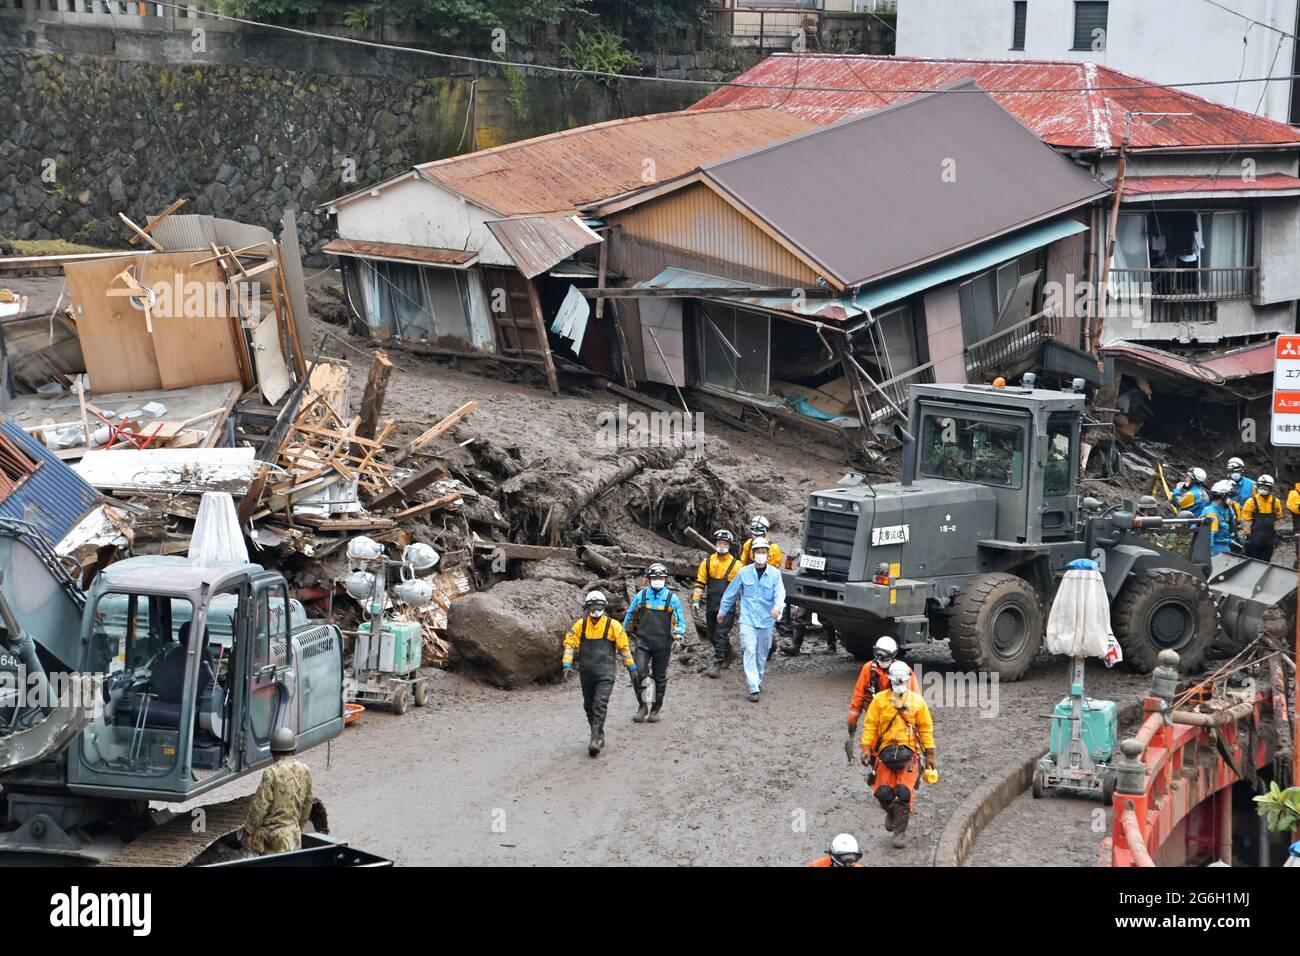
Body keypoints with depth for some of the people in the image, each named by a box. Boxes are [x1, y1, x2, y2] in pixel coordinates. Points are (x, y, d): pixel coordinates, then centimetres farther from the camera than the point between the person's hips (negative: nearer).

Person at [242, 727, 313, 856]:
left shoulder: (272, 773, -17)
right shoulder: (305, 771, 4)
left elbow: (259, 806, -15)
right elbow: (307, 803, 15)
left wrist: (249, 831, -5)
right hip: (293, 834, 6)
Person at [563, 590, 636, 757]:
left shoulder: (613, 625, -2)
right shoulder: (580, 625, 3)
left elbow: (624, 647, 5)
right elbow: (570, 644, 3)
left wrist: (632, 668, 8)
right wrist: (567, 665, -10)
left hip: (605, 674, -4)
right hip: (586, 674, 4)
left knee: (600, 705, -15)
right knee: (589, 706, 13)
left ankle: (595, 739, -18)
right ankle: (599, 735, 30)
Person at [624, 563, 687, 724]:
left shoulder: (672, 598, 0)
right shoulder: (641, 595, 3)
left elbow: (680, 621, 5)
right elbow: (629, 616, 17)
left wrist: (678, 635, -11)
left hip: (662, 644, 0)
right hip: (643, 642, 0)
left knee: (660, 678, 8)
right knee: (639, 673, -14)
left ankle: (655, 710, 22)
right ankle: (642, 706, 3)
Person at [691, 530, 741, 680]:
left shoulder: (735, 564, -1)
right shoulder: (707, 562, 7)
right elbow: (700, 582, 9)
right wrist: (696, 599, 1)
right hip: (711, 604, 4)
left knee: (721, 634, -10)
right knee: (712, 634, 13)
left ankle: (717, 663, -7)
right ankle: (727, 653, 35)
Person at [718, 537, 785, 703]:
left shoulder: (775, 574, -3)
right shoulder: (744, 573, -1)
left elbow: (780, 594, -12)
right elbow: (731, 592, 11)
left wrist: (777, 607, -34)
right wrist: (722, 611, 19)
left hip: (766, 620, 1)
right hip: (748, 619, -1)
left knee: (762, 654, 14)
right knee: (750, 652, -12)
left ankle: (758, 680, 36)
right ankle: (753, 689, -15)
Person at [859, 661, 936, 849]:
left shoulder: (916, 700, 8)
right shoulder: (879, 700, 7)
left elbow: (926, 728, 11)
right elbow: (870, 725, 7)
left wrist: (930, 754, 8)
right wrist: (866, 747, -5)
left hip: (909, 752, -1)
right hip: (886, 752, 1)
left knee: (904, 792, -14)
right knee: (883, 792, -7)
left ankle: (901, 832, -2)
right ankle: (892, 812, 28)